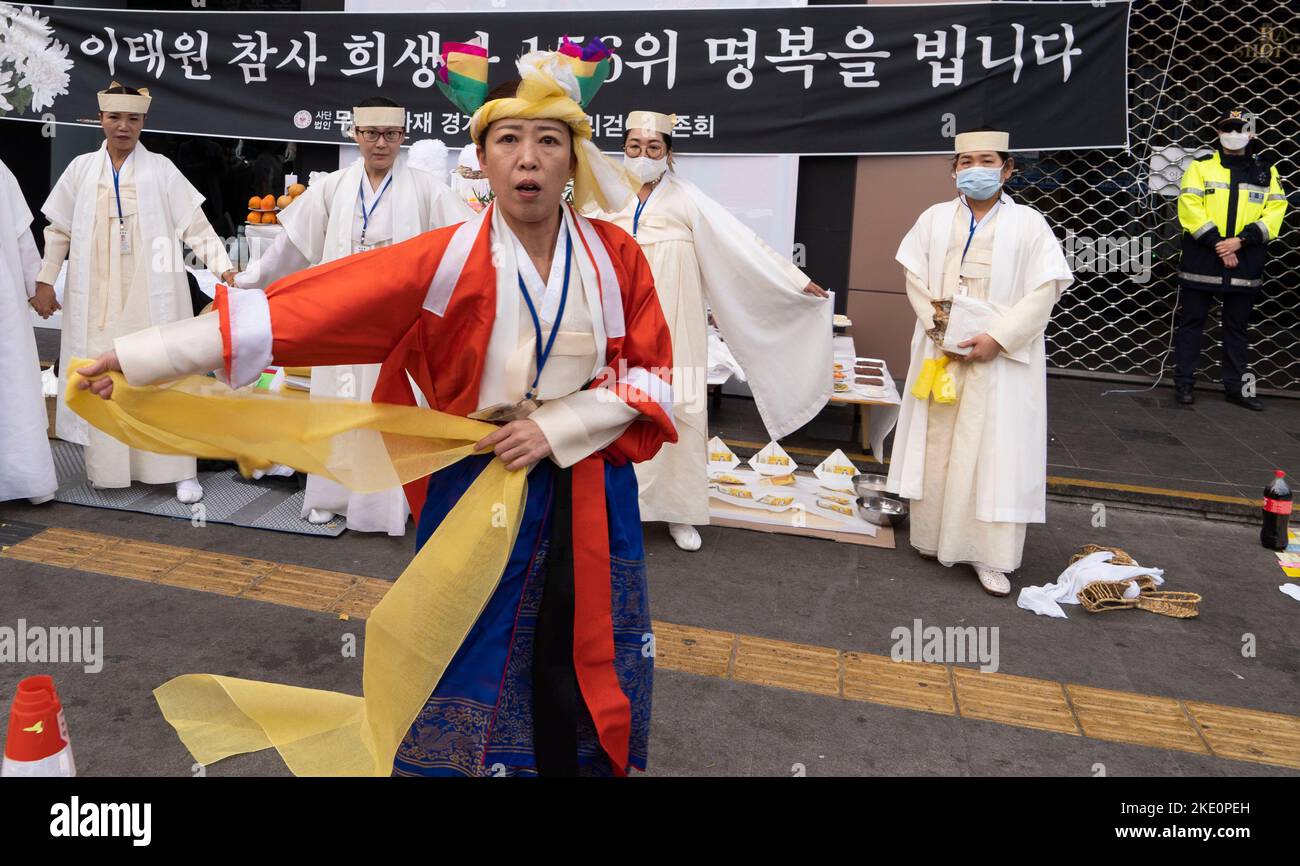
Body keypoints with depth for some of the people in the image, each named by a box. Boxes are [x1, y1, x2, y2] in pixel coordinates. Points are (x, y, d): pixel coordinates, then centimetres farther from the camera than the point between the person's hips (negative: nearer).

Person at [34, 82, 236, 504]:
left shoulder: (161, 170, 1)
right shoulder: (82, 169, 9)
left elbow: (196, 226, -3)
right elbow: (58, 231, 14)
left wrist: (224, 268, -15)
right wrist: (45, 280, 9)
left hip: (150, 298, -3)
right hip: (97, 299, 3)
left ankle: (179, 470, 4)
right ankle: (107, 466, 17)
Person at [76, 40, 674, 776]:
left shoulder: (617, 257, -5)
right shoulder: (446, 262, -12)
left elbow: (653, 375, -1)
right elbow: (294, 311, -16)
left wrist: (558, 429, -14)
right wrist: (144, 355, -19)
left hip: (591, 498, 2)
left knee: (586, 674, 14)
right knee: (470, 675, 10)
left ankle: (587, 759, 40)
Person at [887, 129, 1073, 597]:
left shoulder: (1028, 224, -1)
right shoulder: (934, 218, 6)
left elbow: (1045, 291, -6)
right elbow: (917, 280, 4)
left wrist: (998, 338, -16)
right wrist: (943, 331, -9)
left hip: (1001, 360, -2)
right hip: (941, 352, 3)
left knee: (995, 451, -1)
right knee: (936, 445, 9)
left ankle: (991, 557, 6)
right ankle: (933, 535, 23)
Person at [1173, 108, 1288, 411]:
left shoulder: (1266, 170, 10)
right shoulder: (1201, 167, 4)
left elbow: (1275, 211, 1)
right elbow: (1189, 208, -8)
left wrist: (1241, 240, -14)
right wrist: (1217, 243, -16)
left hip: (1245, 263, 2)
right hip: (1201, 259, -2)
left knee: (1238, 326, 9)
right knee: (1191, 321, 1)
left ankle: (1237, 386, 17)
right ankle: (1183, 383, 9)